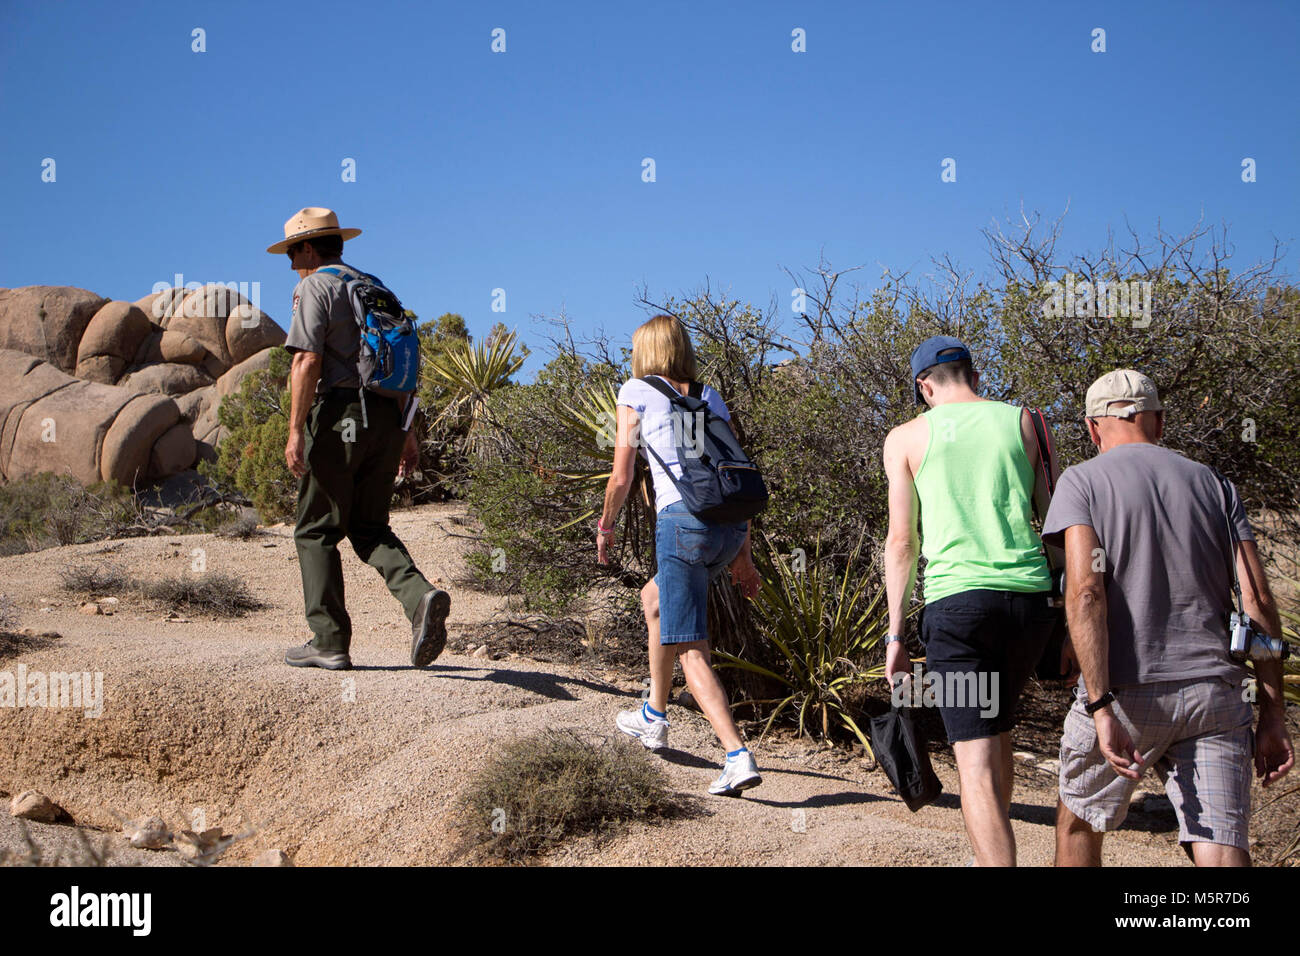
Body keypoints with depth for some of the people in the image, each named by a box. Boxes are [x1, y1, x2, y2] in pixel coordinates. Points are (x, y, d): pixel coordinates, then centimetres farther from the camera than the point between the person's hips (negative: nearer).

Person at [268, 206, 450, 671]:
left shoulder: (315, 288, -3)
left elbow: (307, 360, -14)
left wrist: (295, 431, -16)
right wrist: (406, 433, 21)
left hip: (339, 415, -7)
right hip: (386, 420, 7)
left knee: (317, 531, 2)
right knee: (369, 529, 12)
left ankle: (329, 642, 1)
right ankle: (419, 595, -14)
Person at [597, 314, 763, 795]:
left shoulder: (637, 392, 10)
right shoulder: (711, 398, 23)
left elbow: (621, 477, 7)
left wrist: (605, 526, 25)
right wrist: (743, 555, 24)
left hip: (682, 519, -6)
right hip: (731, 522, 6)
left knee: (692, 652, -4)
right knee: (654, 598, 30)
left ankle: (738, 757, -18)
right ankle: (654, 716, 40)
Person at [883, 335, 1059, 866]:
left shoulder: (906, 438, 7)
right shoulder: (1023, 422, 12)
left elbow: (901, 541, 3)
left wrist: (895, 633, 7)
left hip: (956, 598, -3)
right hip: (1029, 597, 4)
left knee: (976, 761, -5)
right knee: (997, 725, 25)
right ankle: (990, 858, 36)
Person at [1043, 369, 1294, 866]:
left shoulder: (1081, 481, 2)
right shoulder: (1213, 485, 14)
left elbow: (1085, 592, -13)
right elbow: (1259, 600, 6)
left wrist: (1101, 707, -18)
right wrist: (1272, 712, 8)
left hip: (1125, 693, -3)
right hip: (1213, 691, 3)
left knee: (1078, 822, 22)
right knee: (1221, 856, -4)